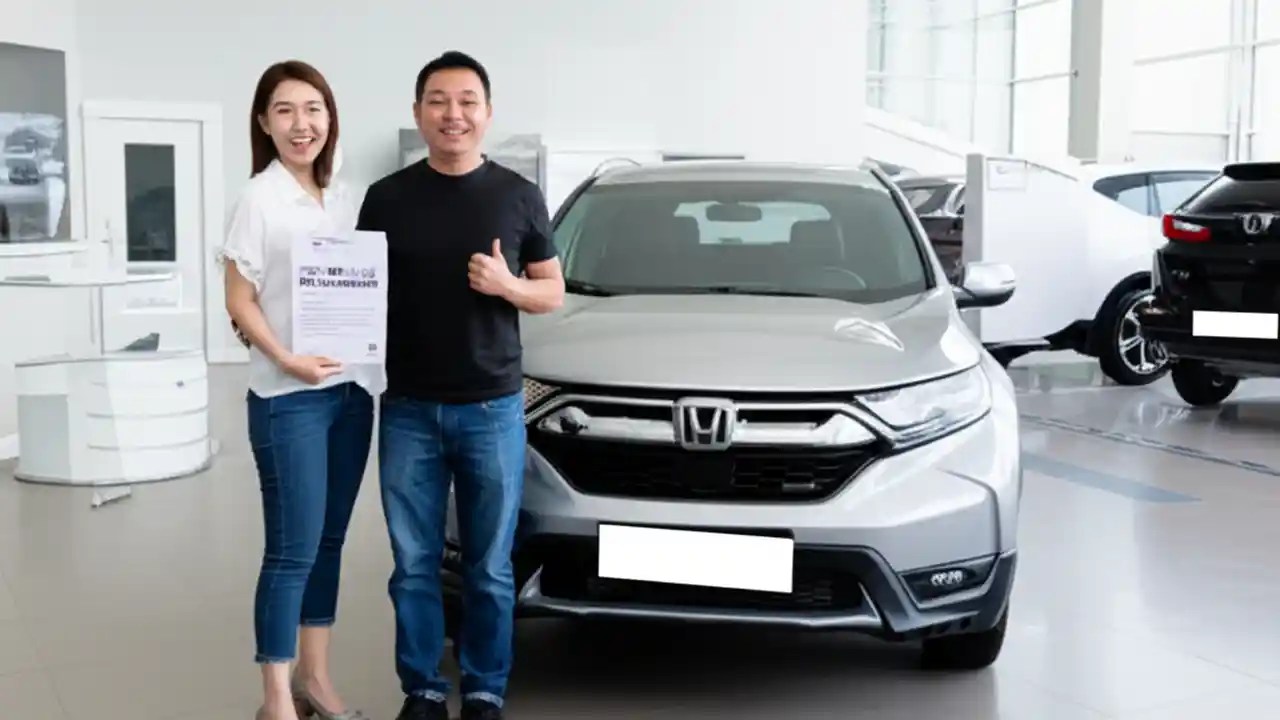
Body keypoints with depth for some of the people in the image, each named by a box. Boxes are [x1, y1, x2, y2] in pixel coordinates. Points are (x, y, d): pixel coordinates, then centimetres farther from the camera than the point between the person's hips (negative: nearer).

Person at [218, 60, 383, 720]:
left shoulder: (348, 197, 9)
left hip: (352, 389, 5)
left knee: (329, 541, 12)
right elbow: (239, 301, -7)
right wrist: (286, 359, -20)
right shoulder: (258, 198, -6)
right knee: (293, 549, -3)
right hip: (289, 398, -5)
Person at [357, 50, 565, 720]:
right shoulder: (387, 197, 4)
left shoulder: (519, 197, 3)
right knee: (413, 565, 7)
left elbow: (553, 291, 7)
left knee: (489, 568, 7)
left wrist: (507, 286, -14)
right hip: (408, 409, 1)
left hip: (493, 408, -1)